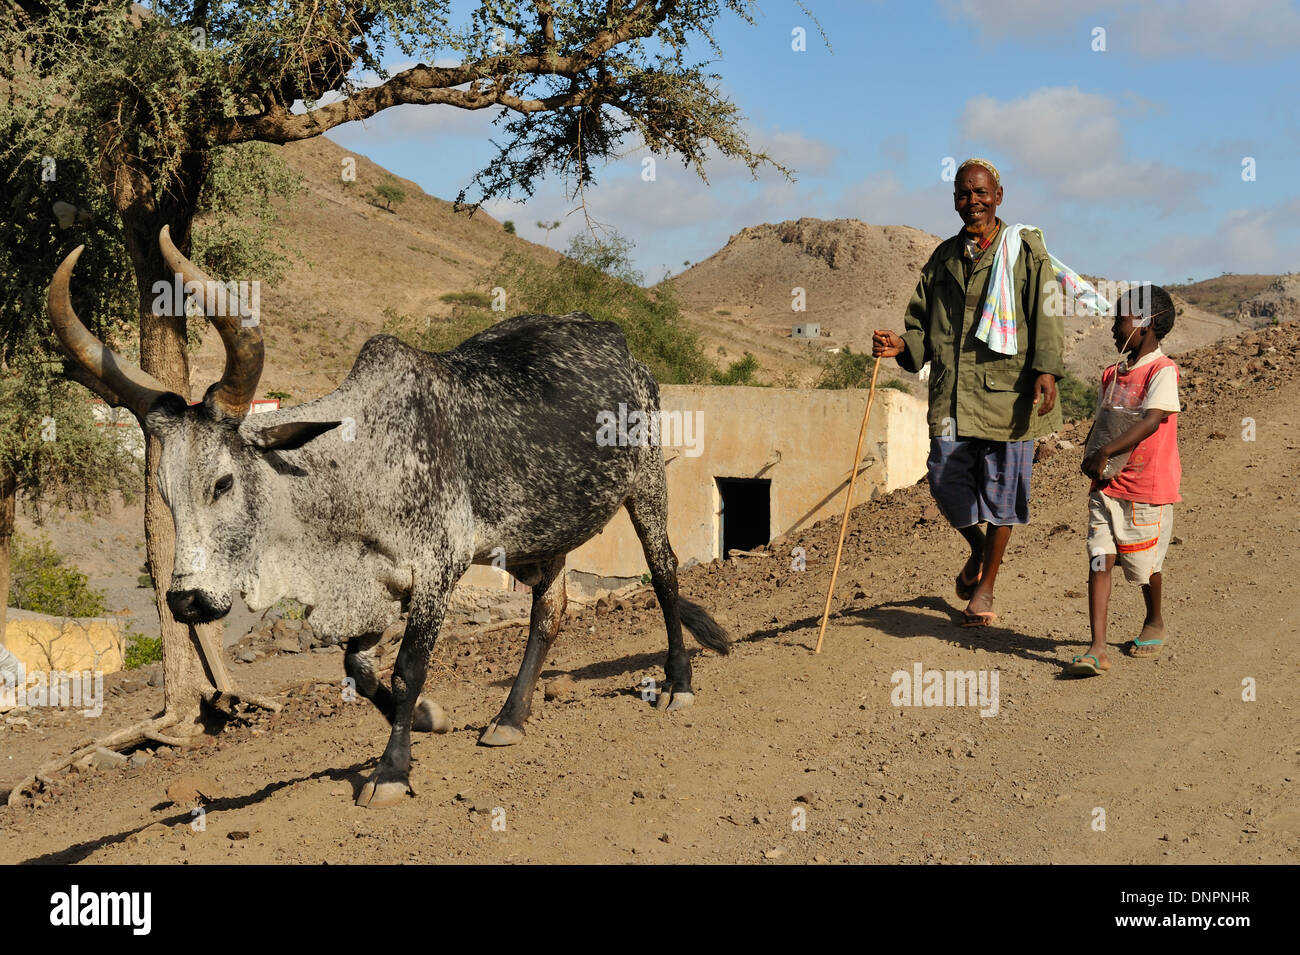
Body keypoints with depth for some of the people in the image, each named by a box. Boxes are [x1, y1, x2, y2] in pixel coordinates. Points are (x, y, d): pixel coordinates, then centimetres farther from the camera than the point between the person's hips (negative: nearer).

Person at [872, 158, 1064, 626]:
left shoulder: (1026, 250, 2)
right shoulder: (944, 257, 15)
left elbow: (1046, 314, -6)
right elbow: (923, 325, 18)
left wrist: (1047, 368, -20)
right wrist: (902, 344, -3)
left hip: (1006, 389, -3)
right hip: (952, 392, 4)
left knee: (1000, 489, 3)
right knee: (946, 479, 0)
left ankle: (985, 588, 18)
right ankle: (977, 551, 32)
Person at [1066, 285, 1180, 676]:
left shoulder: (1162, 371, -11)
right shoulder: (1112, 375, 13)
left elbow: (1153, 420, -23)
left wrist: (1105, 452, -28)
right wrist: (1090, 457, -4)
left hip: (1148, 488, -6)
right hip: (1107, 485, 6)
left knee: (1145, 564, 10)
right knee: (1100, 560, -6)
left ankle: (1155, 624, 38)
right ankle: (1097, 650, -10)